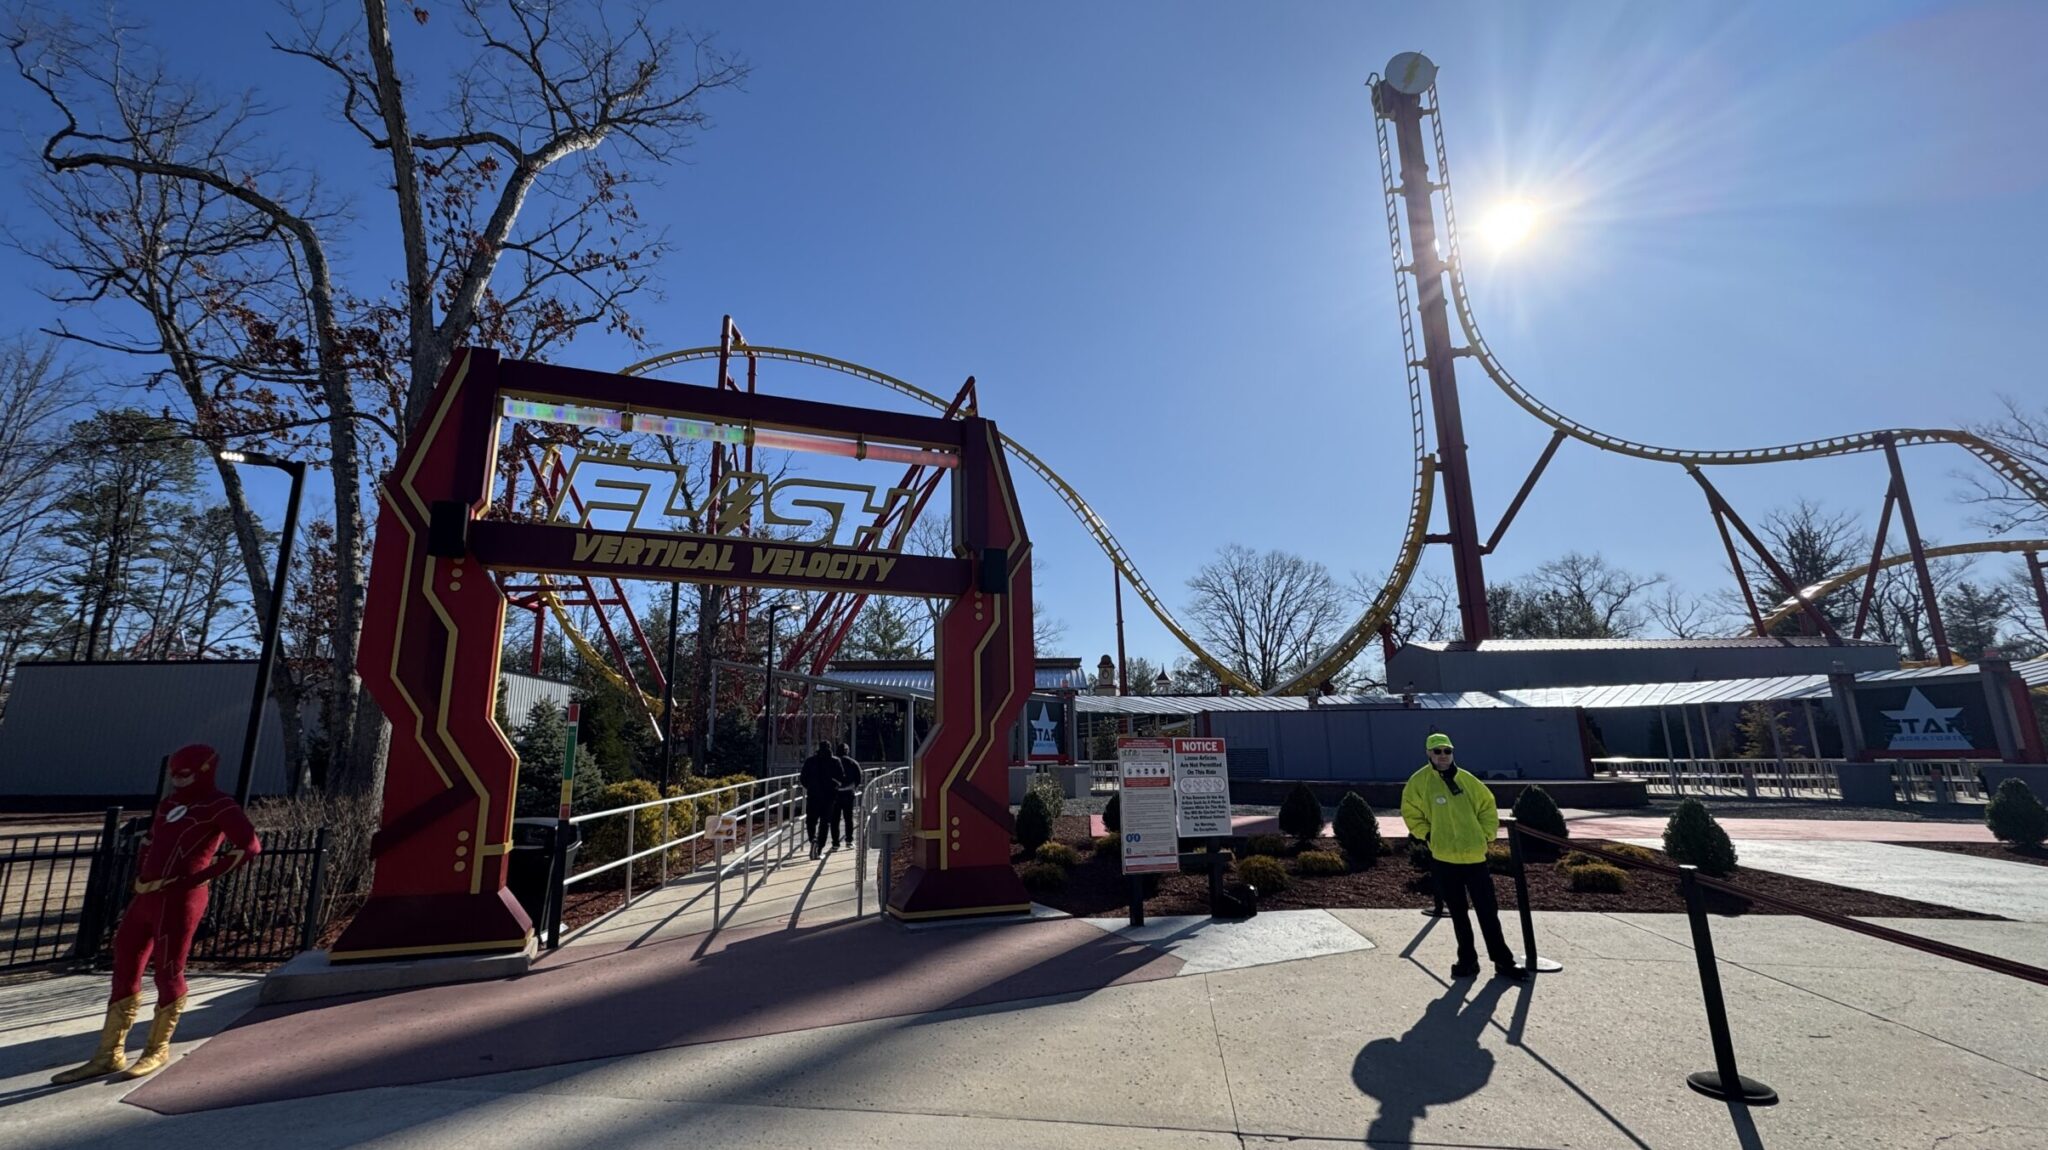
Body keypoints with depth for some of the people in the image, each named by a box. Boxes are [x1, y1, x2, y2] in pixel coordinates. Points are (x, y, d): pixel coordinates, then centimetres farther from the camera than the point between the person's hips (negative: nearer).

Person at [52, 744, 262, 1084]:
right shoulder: (169, 802, 15)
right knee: (125, 971, 13)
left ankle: (157, 1050, 19)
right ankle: (108, 1055, 25)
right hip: (146, 896, 8)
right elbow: (151, 839, 31)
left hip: (179, 899, -8)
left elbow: (250, 846, -19)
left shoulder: (219, 807, -10)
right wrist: (140, 871, 16)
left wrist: (205, 875, -17)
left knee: (168, 972, 2)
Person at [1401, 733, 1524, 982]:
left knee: (1488, 911, 7)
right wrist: (1429, 835, -5)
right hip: (1443, 858, -1)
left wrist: (1485, 836, 4)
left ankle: (1503, 961, 20)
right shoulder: (1419, 782, -5)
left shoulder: (1467, 779, 1)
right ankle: (1467, 960, 23)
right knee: (1458, 912, 11)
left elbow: (1488, 807, 12)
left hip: (1475, 855, 1)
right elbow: (1411, 813, 3)